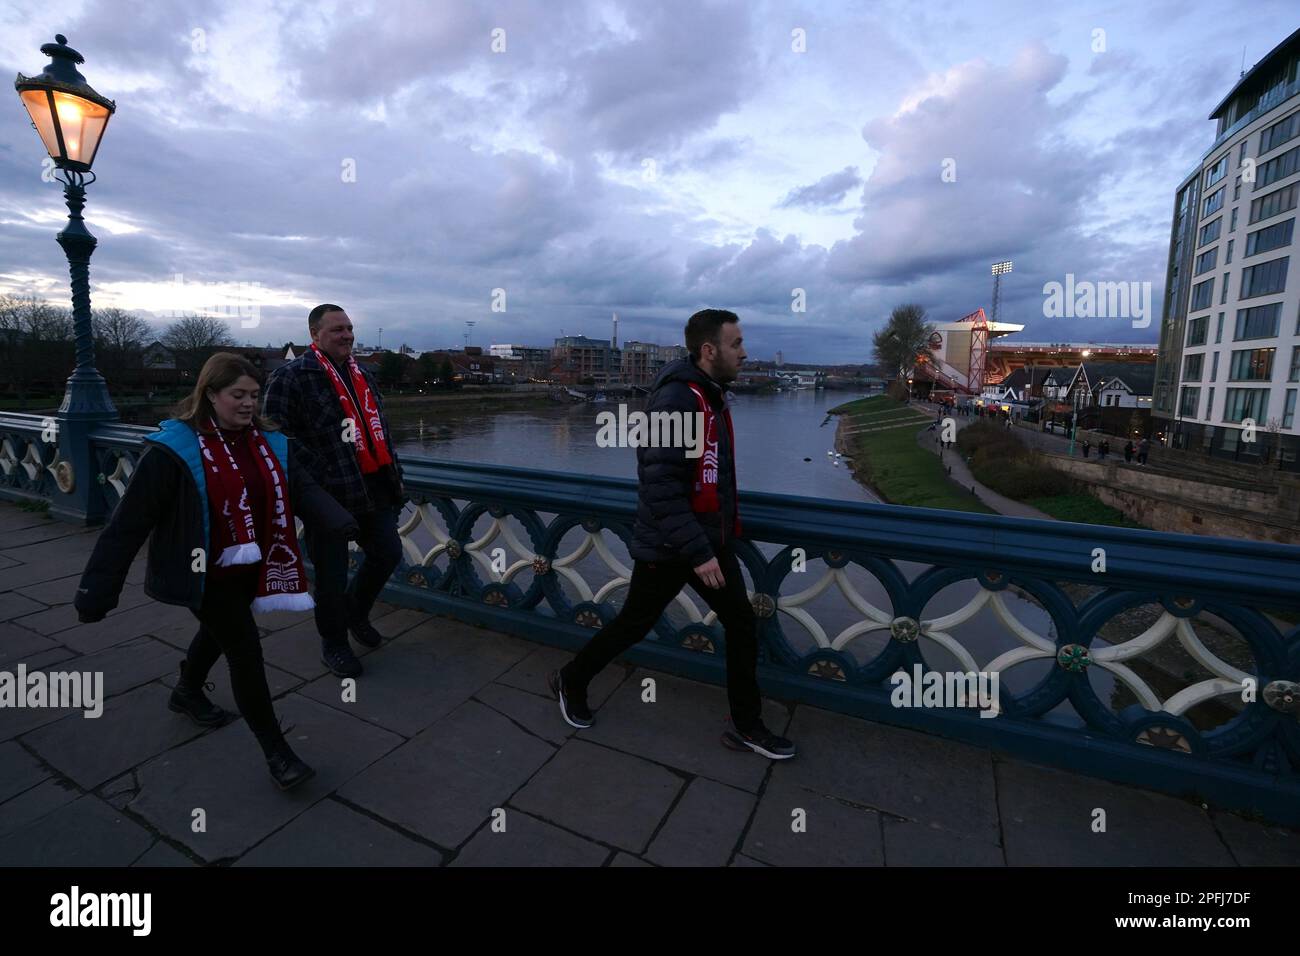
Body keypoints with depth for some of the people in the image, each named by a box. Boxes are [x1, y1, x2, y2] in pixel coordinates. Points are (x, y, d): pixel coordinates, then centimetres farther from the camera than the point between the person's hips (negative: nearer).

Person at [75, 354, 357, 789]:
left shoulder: (270, 441, -1)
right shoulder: (173, 449, -19)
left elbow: (303, 488, -12)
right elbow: (130, 522, -17)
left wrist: (340, 521, -32)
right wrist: (97, 591, -16)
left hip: (250, 568, 7)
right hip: (206, 573, -6)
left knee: (220, 632, 28)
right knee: (246, 652, -4)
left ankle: (188, 693, 59)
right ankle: (276, 751, 11)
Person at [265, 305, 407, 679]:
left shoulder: (363, 375, 16)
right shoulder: (291, 377, -8)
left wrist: (394, 477, 21)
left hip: (373, 490, 7)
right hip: (328, 495, -7)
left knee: (387, 554, 13)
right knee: (332, 574, 5)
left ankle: (356, 611, 41)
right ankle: (334, 644, 27)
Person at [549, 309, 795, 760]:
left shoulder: (711, 396, 7)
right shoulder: (675, 399, -23)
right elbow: (660, 485, -28)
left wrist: (713, 540, 17)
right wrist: (696, 552, -27)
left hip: (711, 540, 8)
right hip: (668, 548, -8)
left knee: (742, 625, 9)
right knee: (633, 625, 11)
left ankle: (746, 726, 27)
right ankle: (571, 680, 37)